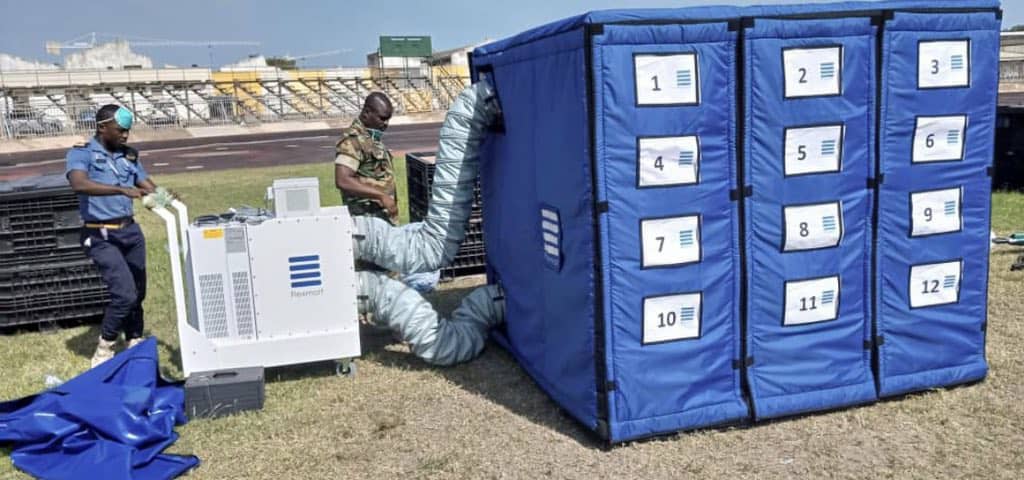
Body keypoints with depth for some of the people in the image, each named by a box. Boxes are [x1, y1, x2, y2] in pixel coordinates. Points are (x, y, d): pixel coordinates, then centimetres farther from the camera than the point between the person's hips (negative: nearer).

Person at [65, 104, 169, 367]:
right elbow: (79, 184, -25)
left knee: (138, 294, 11)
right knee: (125, 293, -14)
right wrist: (122, 190, -34)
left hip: (131, 230, 6)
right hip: (101, 236, -6)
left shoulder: (128, 156, 13)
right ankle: (103, 352, 5)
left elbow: (150, 187, 11)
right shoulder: (81, 153, -5)